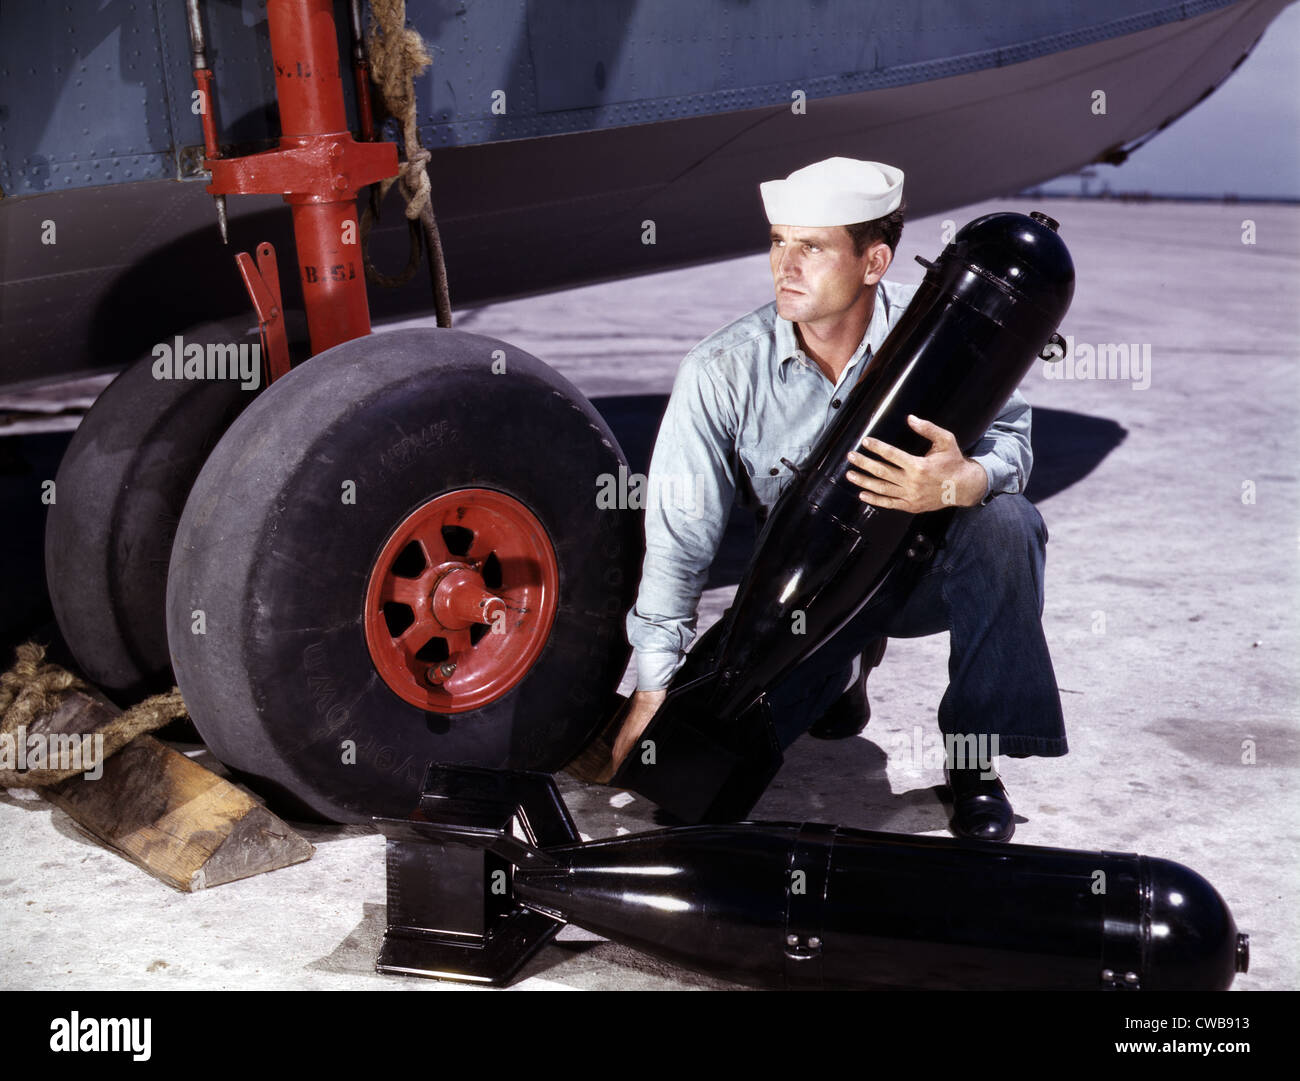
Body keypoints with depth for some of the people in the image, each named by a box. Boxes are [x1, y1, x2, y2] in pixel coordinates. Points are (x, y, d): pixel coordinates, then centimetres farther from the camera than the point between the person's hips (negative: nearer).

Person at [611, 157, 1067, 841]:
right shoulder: (721, 372, -17)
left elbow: (1010, 438, -13)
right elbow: (679, 535, -13)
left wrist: (961, 481, -41)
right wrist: (652, 693, -12)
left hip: (926, 570, -1)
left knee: (1004, 524, -33)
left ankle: (973, 759, -13)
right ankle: (844, 666, 20)